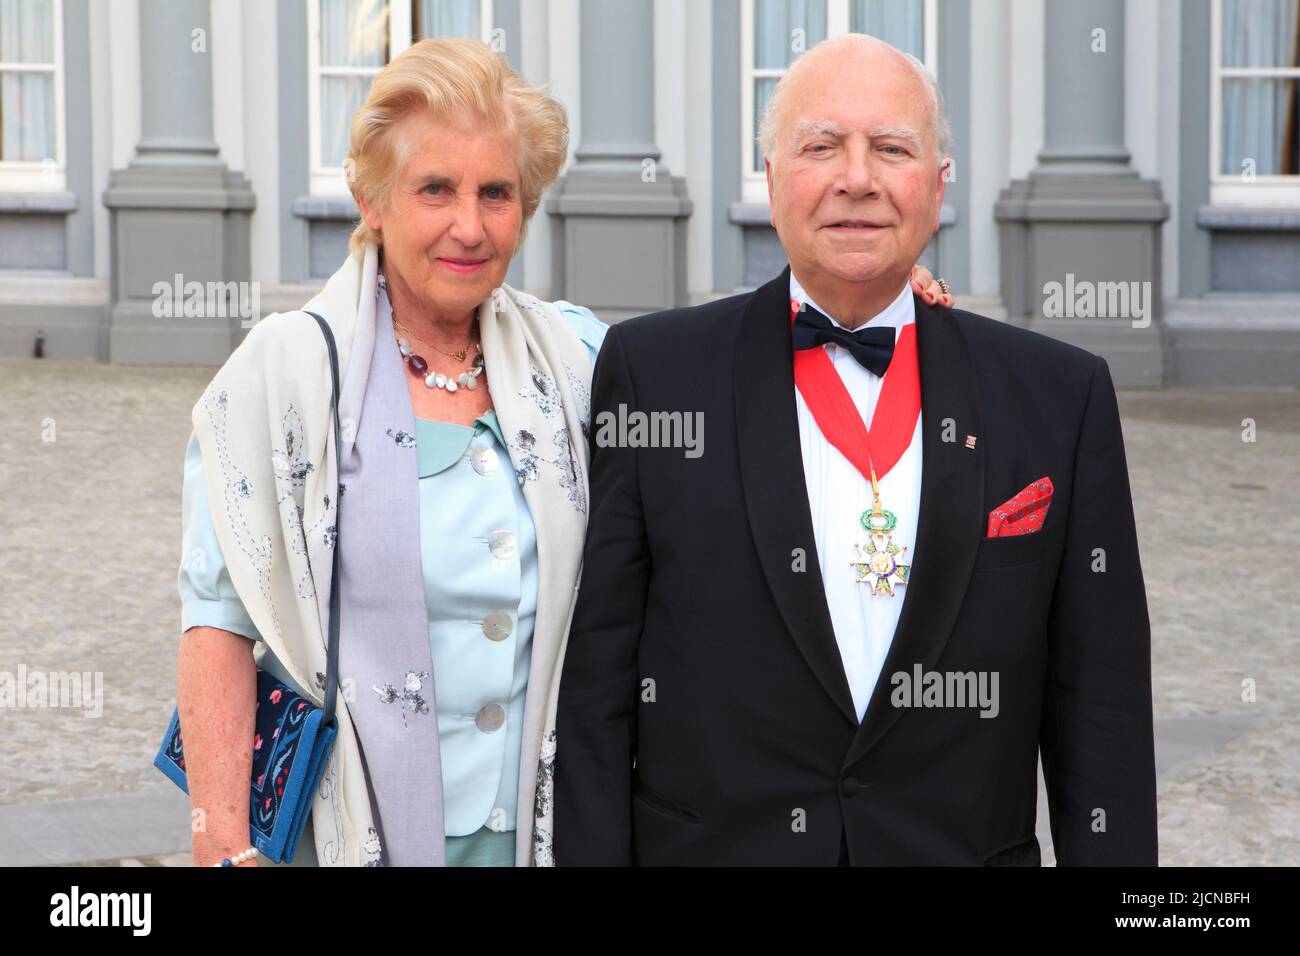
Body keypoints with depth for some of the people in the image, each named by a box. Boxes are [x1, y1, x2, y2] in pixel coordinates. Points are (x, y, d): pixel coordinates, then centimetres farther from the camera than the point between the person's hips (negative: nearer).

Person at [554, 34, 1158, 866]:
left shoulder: (1062, 395, 0)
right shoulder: (651, 372, -3)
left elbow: (1101, 708, 0)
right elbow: (595, 680, -3)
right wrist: (590, 854, -7)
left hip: (969, 845, 1)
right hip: (708, 842, -1)